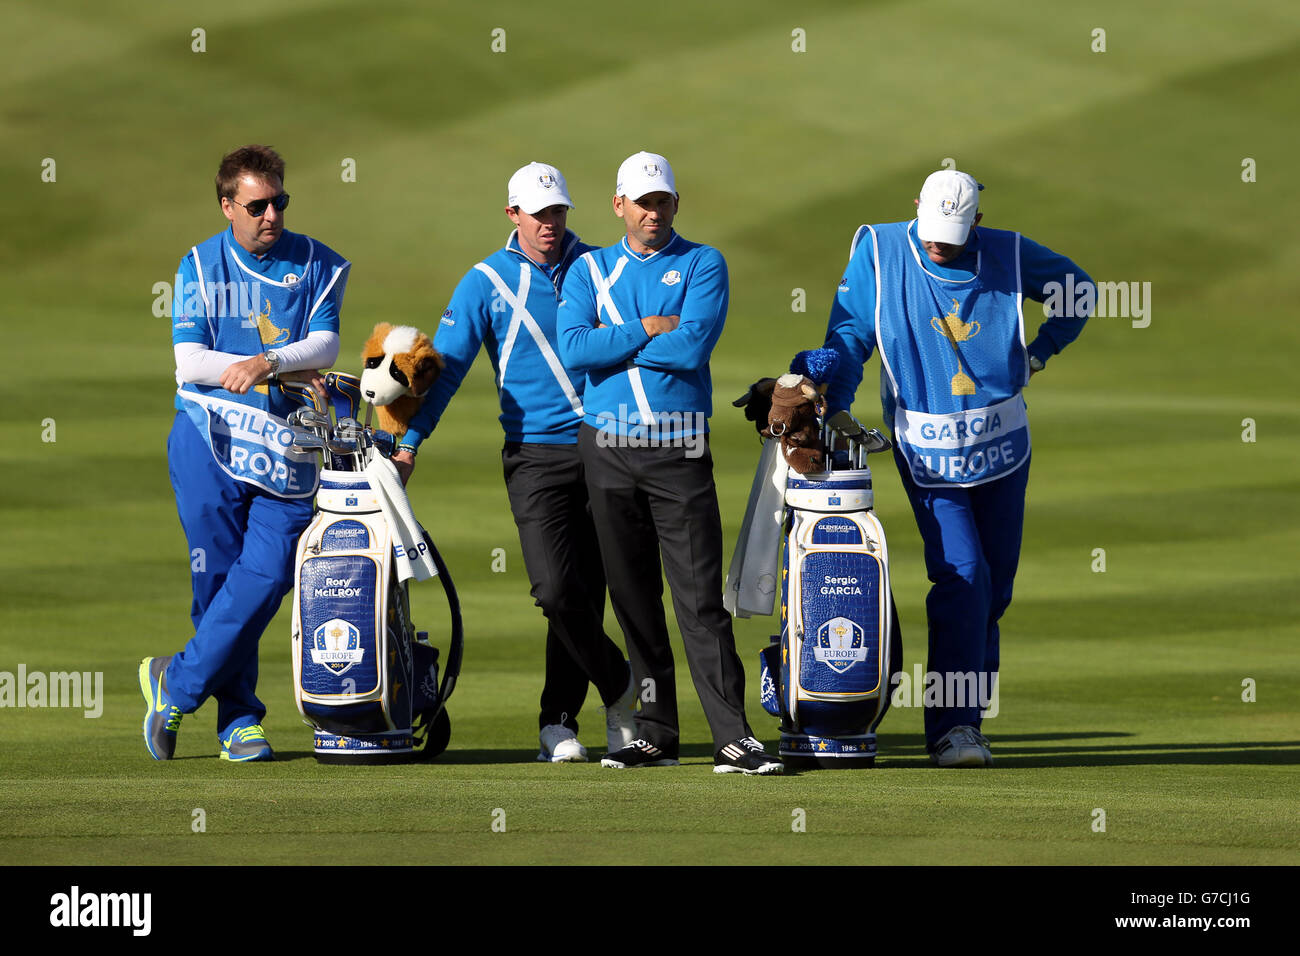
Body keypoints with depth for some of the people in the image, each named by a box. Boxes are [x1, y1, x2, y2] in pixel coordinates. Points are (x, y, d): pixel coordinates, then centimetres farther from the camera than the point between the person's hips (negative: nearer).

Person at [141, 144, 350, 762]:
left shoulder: (318, 266, 8)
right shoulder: (200, 266, 5)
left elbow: (324, 345, -5)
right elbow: (190, 363, -4)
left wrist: (268, 362, -26)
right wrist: (293, 371, -11)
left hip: (287, 445, 1)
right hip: (208, 434, -1)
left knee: (268, 573, -12)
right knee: (219, 577, -4)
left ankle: (177, 683, 3)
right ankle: (240, 721, 7)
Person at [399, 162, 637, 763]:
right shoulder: (486, 283, 2)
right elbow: (446, 365, -1)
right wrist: (408, 443, -9)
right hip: (536, 453, -2)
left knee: (587, 592, 2)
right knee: (555, 589, -16)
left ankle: (560, 719, 12)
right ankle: (619, 685, 5)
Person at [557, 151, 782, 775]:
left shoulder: (703, 266, 4)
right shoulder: (590, 271, 11)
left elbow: (692, 347, -13)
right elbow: (573, 349, -6)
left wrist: (612, 339, -7)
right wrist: (649, 330, -9)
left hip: (680, 449, -3)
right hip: (608, 447, 3)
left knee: (701, 599, -9)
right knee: (633, 598, 7)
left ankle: (733, 737, -13)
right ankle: (656, 732, 14)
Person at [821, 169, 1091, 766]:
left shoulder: (1009, 256, -3)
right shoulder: (879, 253, -7)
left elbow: (1075, 286, 14)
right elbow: (849, 334, -4)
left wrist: (1039, 352, 8)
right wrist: (833, 406, -16)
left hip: (1001, 444, 3)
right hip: (928, 451, -3)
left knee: (995, 585, 7)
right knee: (962, 577, -16)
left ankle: (967, 705, 22)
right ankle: (953, 727, -17)